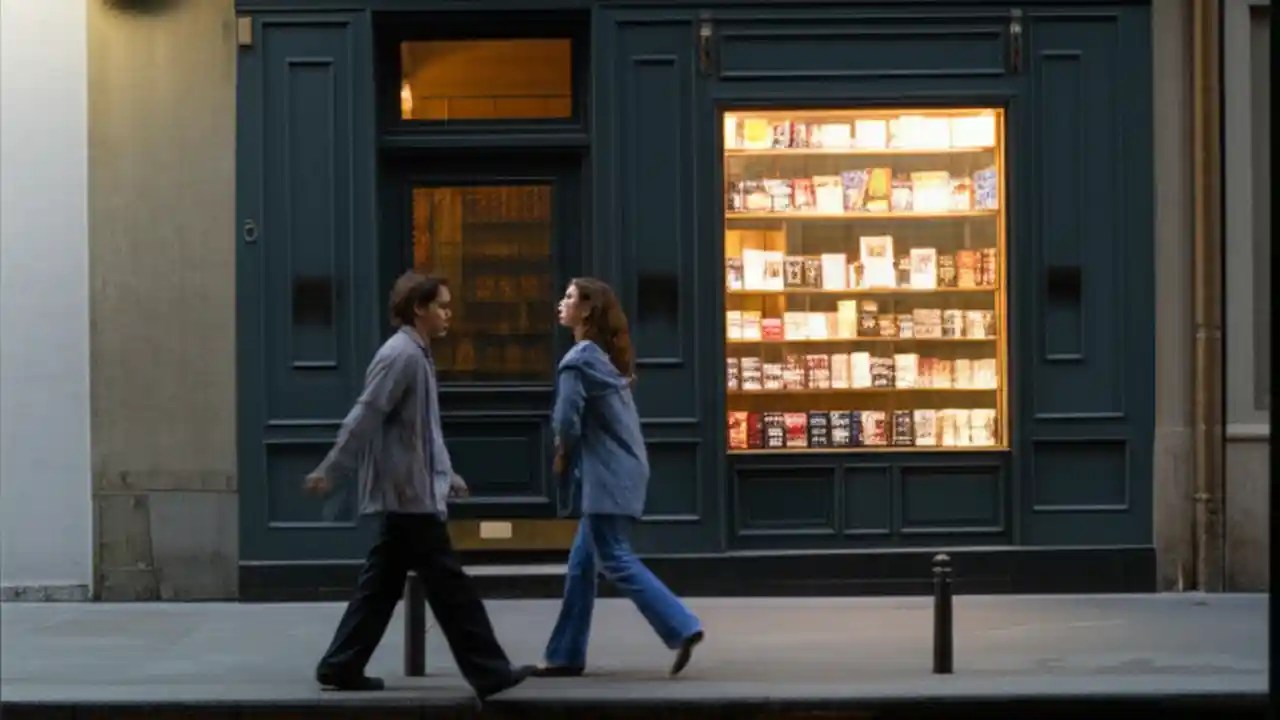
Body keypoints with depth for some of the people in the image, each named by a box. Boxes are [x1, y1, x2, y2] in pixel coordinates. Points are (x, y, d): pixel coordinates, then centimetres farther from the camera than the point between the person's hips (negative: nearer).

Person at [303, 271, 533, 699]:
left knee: (382, 583, 11)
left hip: (411, 492, 10)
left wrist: (447, 475, 29)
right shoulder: (401, 355, -15)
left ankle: (341, 666, 14)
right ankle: (489, 672, -3)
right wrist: (330, 472, -22)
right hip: (409, 494, -10)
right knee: (448, 585, -6)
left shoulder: (416, 356, 16)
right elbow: (365, 417, -20)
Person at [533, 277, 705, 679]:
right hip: (620, 470, 10)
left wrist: (563, 455, 3)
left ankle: (682, 629, -13)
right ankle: (566, 655, 16)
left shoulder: (578, 360, -14)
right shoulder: (606, 357, 15)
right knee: (582, 563, 12)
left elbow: (566, 423, -18)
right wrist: (573, 458, 7)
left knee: (617, 562, -8)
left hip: (606, 475, -10)